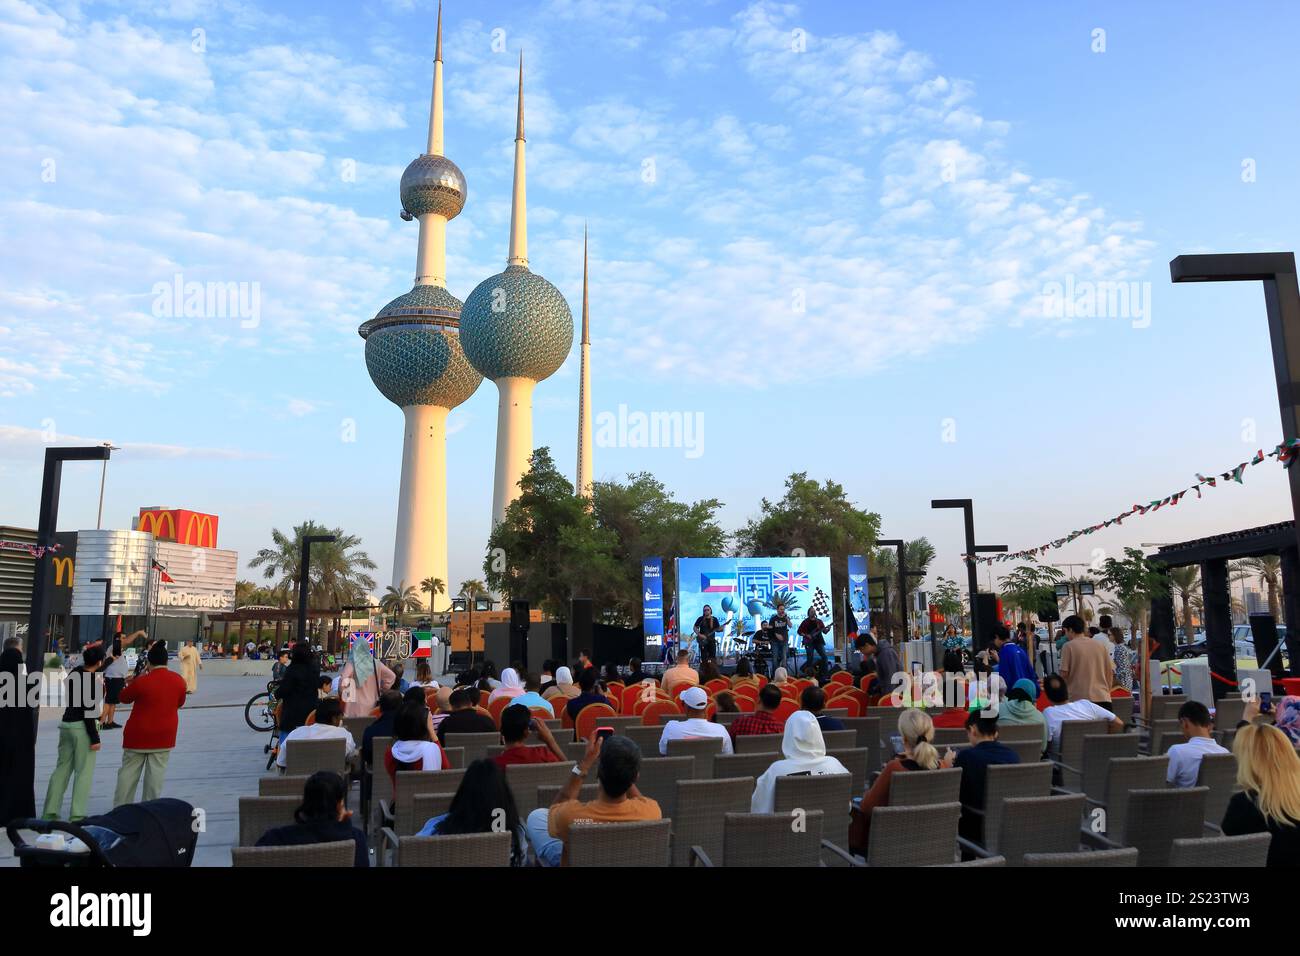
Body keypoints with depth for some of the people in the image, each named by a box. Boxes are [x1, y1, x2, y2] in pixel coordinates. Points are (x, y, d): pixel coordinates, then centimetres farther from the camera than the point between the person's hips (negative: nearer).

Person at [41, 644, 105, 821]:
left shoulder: (74, 672, 2)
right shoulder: (91, 680, -18)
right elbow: (88, 711, -19)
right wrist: (94, 738, -15)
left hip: (66, 724, 8)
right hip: (81, 727, -8)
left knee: (62, 768, 15)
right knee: (84, 771, -1)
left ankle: (50, 812, 19)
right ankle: (77, 815, -1)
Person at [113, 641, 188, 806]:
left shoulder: (142, 681, -17)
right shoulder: (179, 680, -6)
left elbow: (124, 698, 1)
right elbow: (180, 703, 9)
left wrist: (128, 684, 16)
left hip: (139, 735, -2)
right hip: (164, 736, 2)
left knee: (128, 773, 11)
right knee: (156, 774, 7)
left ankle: (120, 808, 16)